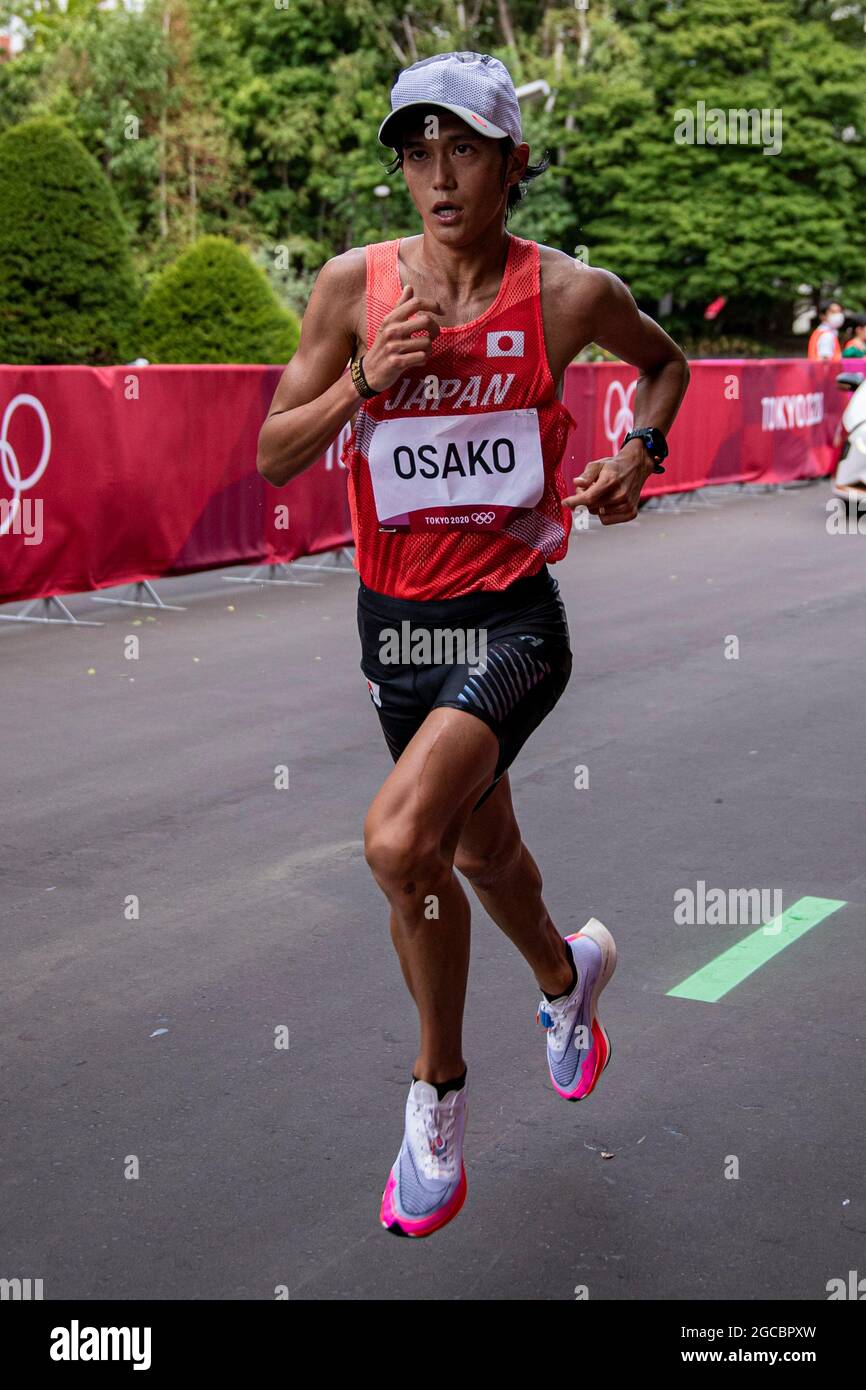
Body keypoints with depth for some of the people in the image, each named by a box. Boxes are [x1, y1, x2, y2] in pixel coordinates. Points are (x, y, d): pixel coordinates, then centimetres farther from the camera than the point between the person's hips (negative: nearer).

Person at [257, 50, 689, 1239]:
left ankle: (439, 1090, 2)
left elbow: (667, 361, 15)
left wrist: (641, 449, -3)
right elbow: (275, 455, 0)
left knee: (399, 841, -25)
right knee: (479, 851, 21)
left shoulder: (571, 293, -7)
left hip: (512, 618, -4)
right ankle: (567, 979, 56)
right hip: (396, 617, 4)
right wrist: (363, 385, -16)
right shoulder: (355, 285, -3)